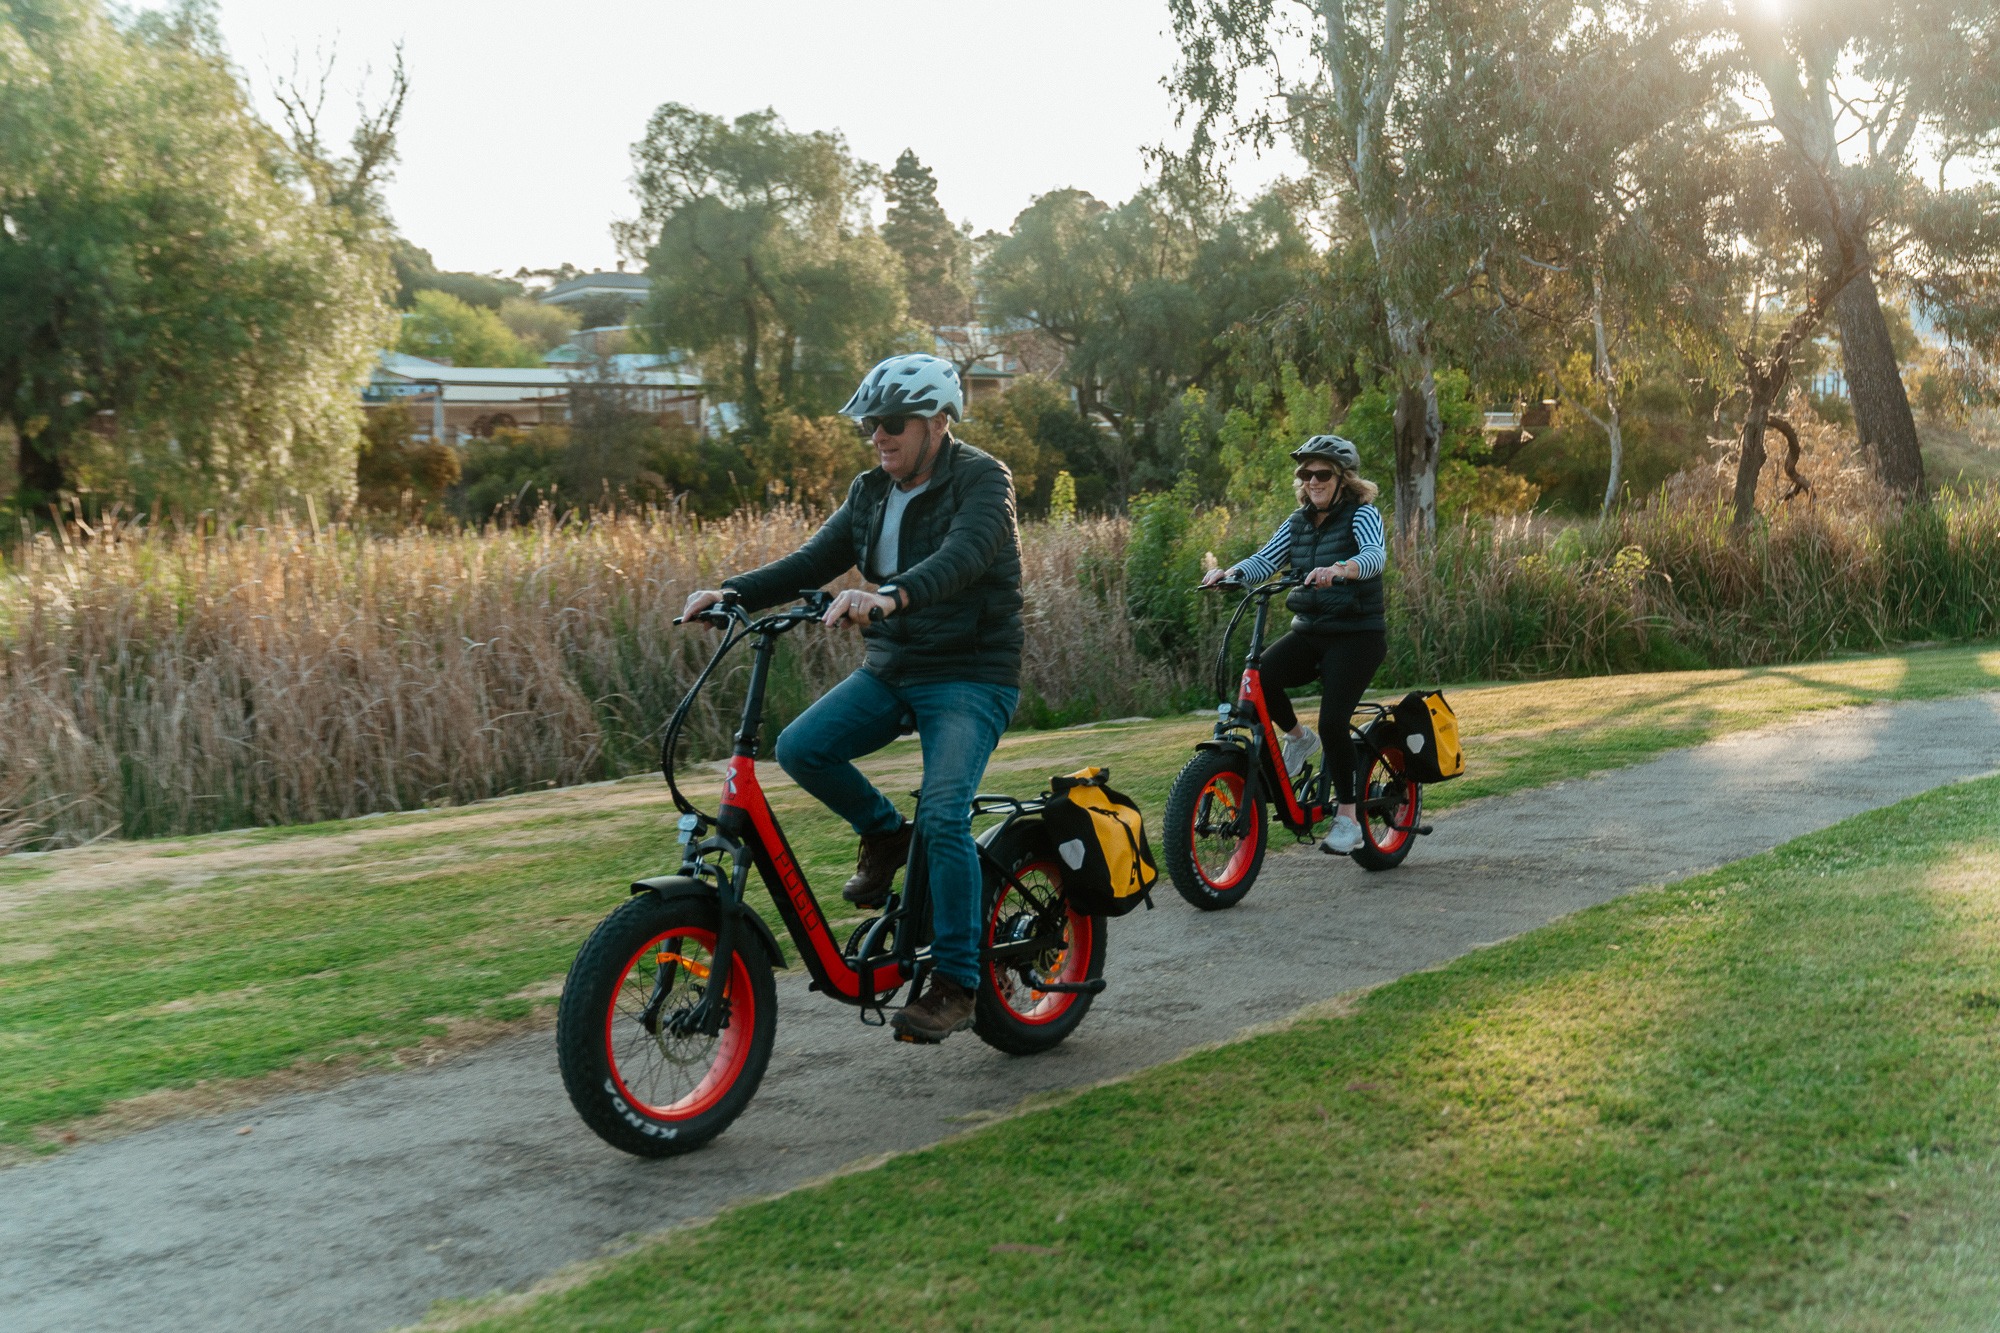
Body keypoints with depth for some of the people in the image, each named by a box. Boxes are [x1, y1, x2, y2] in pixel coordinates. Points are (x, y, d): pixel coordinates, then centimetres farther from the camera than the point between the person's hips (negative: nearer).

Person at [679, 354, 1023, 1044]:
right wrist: (731, 593, -11)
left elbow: (961, 558, -31)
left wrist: (891, 596, -50)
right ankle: (884, 833, 11)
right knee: (800, 748, -17)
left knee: (942, 814, -24)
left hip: (971, 676, -6)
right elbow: (812, 562, 5)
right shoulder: (872, 493, 10)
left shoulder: (982, 481, -11)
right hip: (890, 669, 6)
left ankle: (956, 981, -10)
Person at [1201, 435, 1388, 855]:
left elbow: (1376, 554, -28)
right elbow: (1264, 561, -2)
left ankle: (1348, 816, -2)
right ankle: (1298, 739, 4)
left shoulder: (1362, 514, -7)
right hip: (1309, 631, 5)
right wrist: (1230, 573, -24)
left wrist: (1340, 569, -50)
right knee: (1260, 675, -24)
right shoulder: (1298, 523, 10)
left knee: (1333, 720, -19)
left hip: (1357, 635, -5)